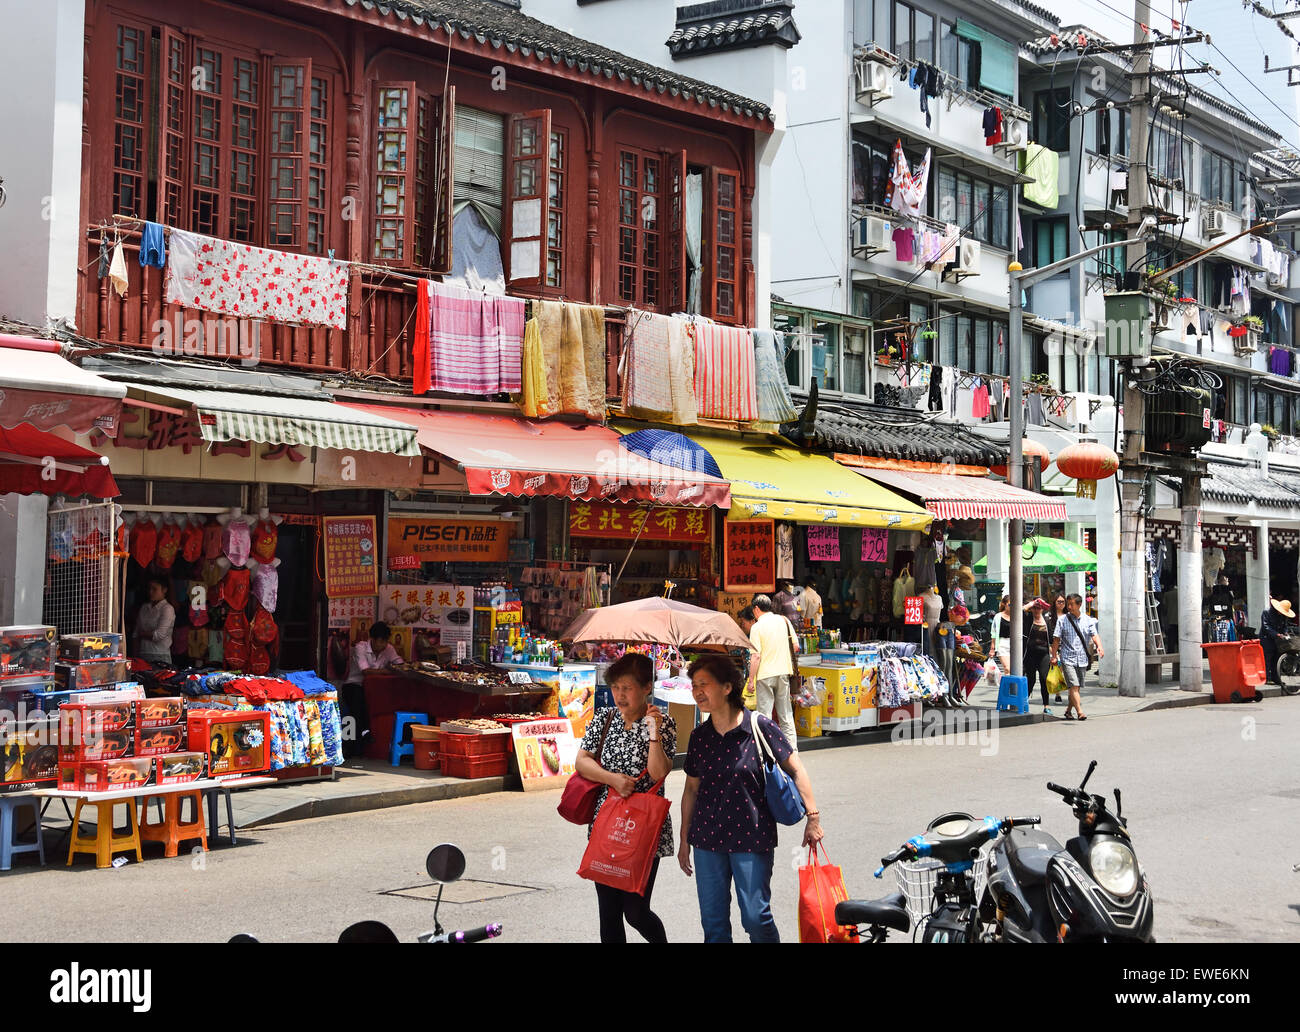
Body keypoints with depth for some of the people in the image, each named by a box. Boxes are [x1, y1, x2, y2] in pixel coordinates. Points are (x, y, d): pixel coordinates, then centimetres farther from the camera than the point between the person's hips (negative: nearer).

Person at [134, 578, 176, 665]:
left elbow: (159, 635, -11)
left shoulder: (167, 609, -5)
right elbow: (136, 633, 12)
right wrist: (135, 656, 3)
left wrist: (143, 634, 4)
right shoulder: (144, 607, 15)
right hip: (142, 655, 5)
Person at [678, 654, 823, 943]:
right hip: (707, 839, 4)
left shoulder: (759, 727, -8)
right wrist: (684, 840, 15)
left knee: (756, 918, -5)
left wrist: (813, 817, -7)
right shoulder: (699, 737, 5)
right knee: (713, 922, 6)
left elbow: (796, 770, -3)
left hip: (752, 840, -4)